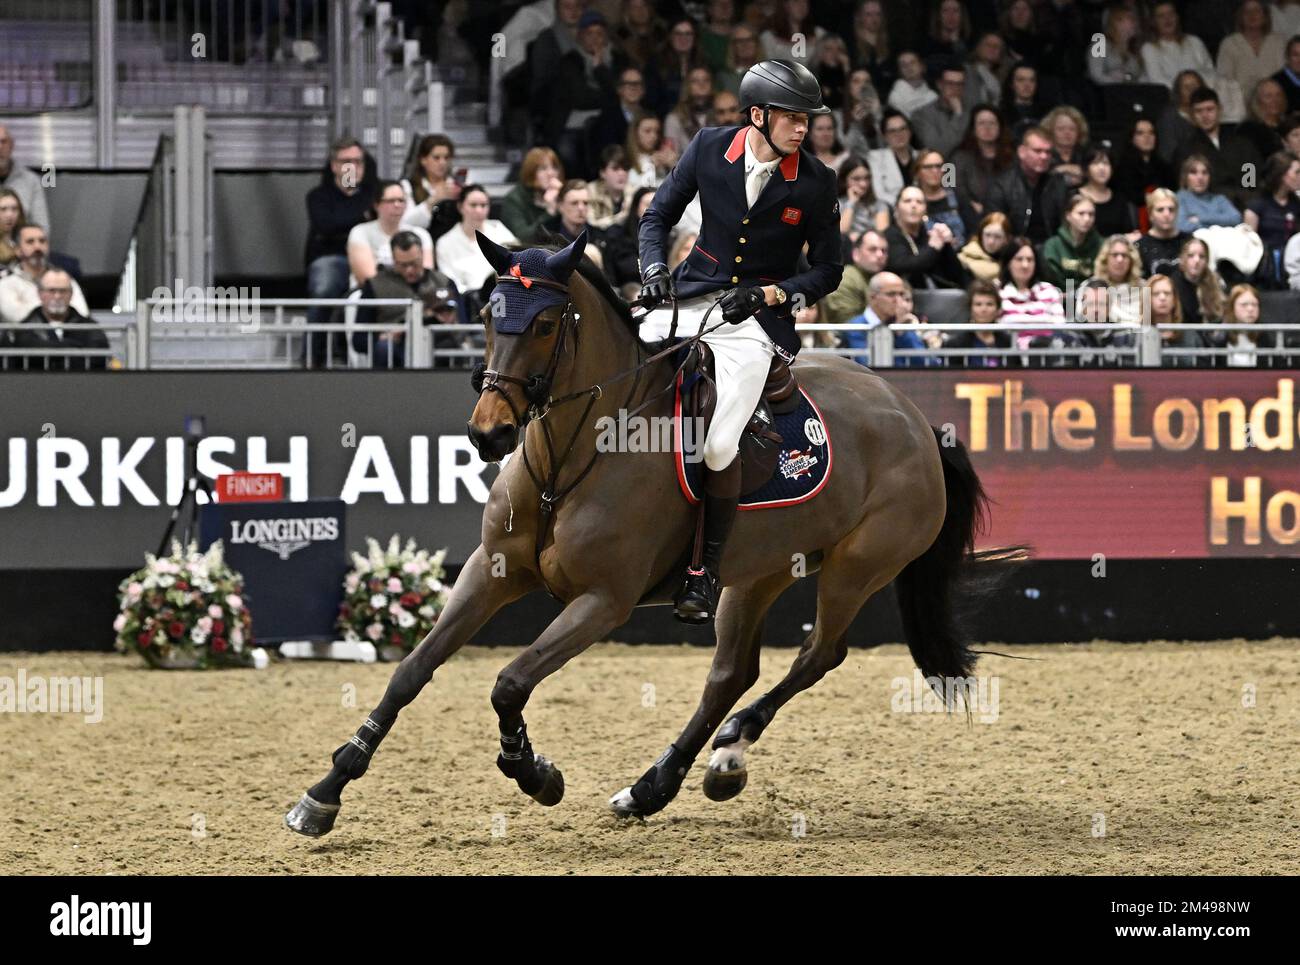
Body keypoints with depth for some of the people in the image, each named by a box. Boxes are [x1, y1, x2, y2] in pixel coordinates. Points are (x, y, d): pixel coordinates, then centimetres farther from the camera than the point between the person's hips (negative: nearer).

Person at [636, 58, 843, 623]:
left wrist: (770, 294, -14)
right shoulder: (710, 148, -2)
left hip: (757, 320, -3)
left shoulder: (815, 183, -7)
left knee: (718, 445, -19)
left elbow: (828, 270, 1)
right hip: (688, 300, 3)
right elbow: (659, 216, 9)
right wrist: (654, 270, -9)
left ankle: (706, 571, -2)